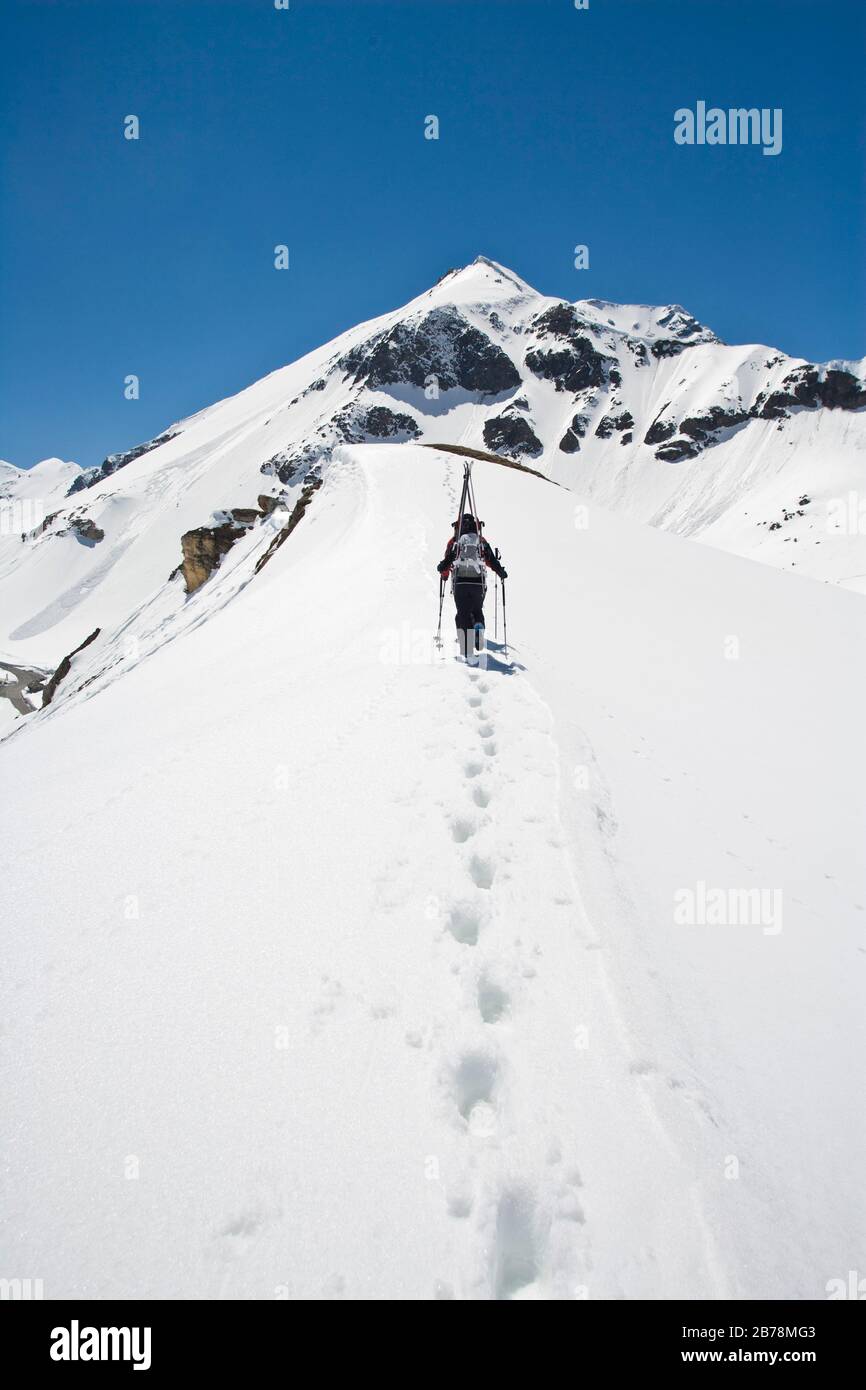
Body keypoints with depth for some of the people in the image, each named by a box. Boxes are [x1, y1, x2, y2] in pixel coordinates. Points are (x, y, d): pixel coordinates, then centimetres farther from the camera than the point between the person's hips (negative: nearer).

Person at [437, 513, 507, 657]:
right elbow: (492, 560, 8)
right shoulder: (482, 541, 9)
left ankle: (467, 649, -4)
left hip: (460, 583, -1)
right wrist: (502, 573, 24)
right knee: (477, 611, 21)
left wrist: (443, 571, 21)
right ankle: (478, 627, -12)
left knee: (463, 613, 5)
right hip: (478, 583, 1)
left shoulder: (454, 541, 5)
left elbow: (447, 560, 0)